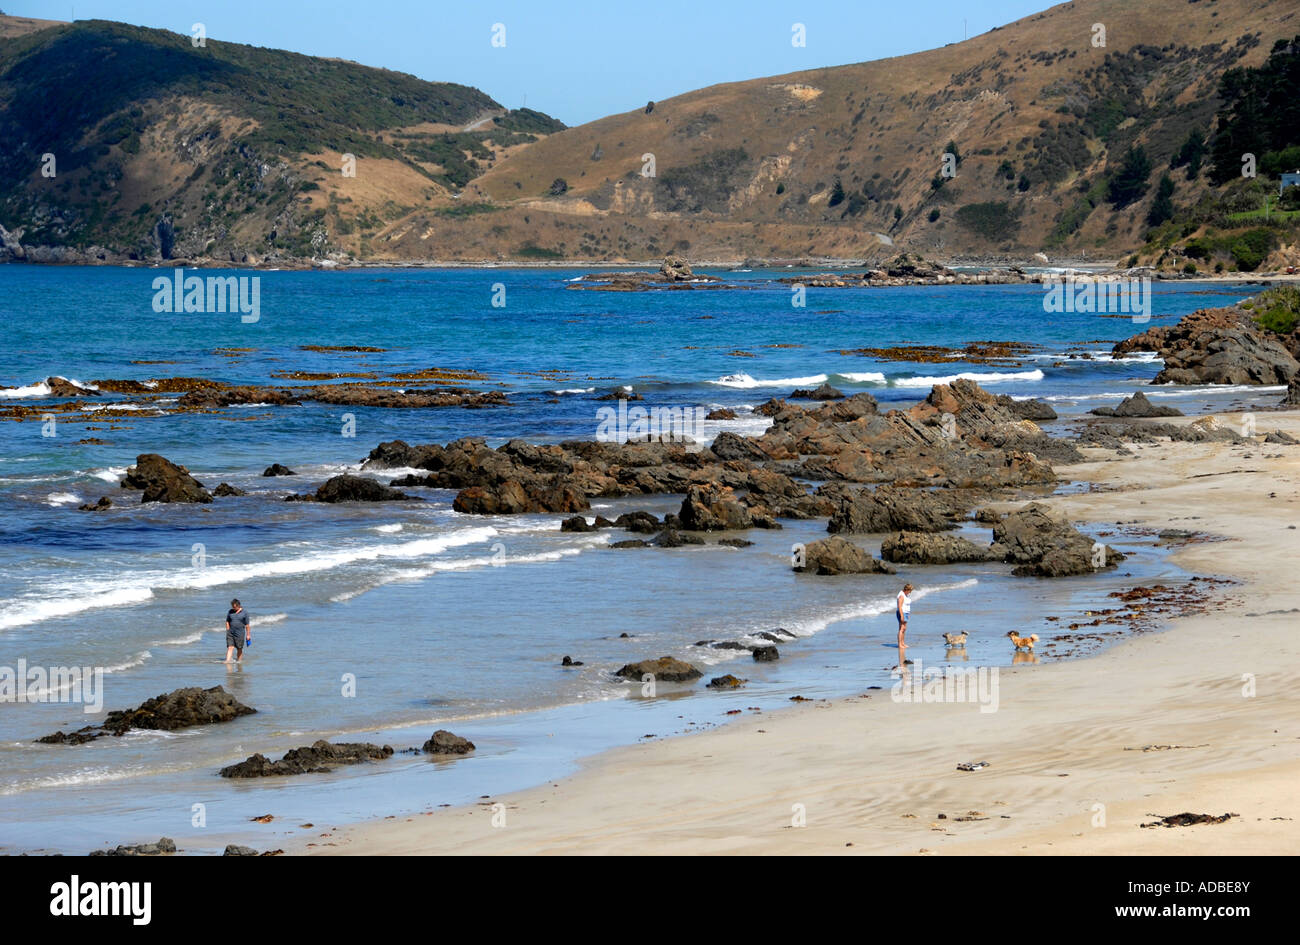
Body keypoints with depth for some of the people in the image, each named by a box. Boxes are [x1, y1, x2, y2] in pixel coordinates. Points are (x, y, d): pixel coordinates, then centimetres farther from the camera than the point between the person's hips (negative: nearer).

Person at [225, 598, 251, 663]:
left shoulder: (244, 613, -5)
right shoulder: (230, 612, 4)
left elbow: (247, 625, -2)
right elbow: (227, 622, 12)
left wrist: (248, 635, -2)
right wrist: (228, 631, 6)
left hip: (240, 634, -2)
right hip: (230, 633, 2)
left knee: (239, 649, 7)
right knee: (230, 647, -8)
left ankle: (239, 660, 20)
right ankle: (227, 661, -14)